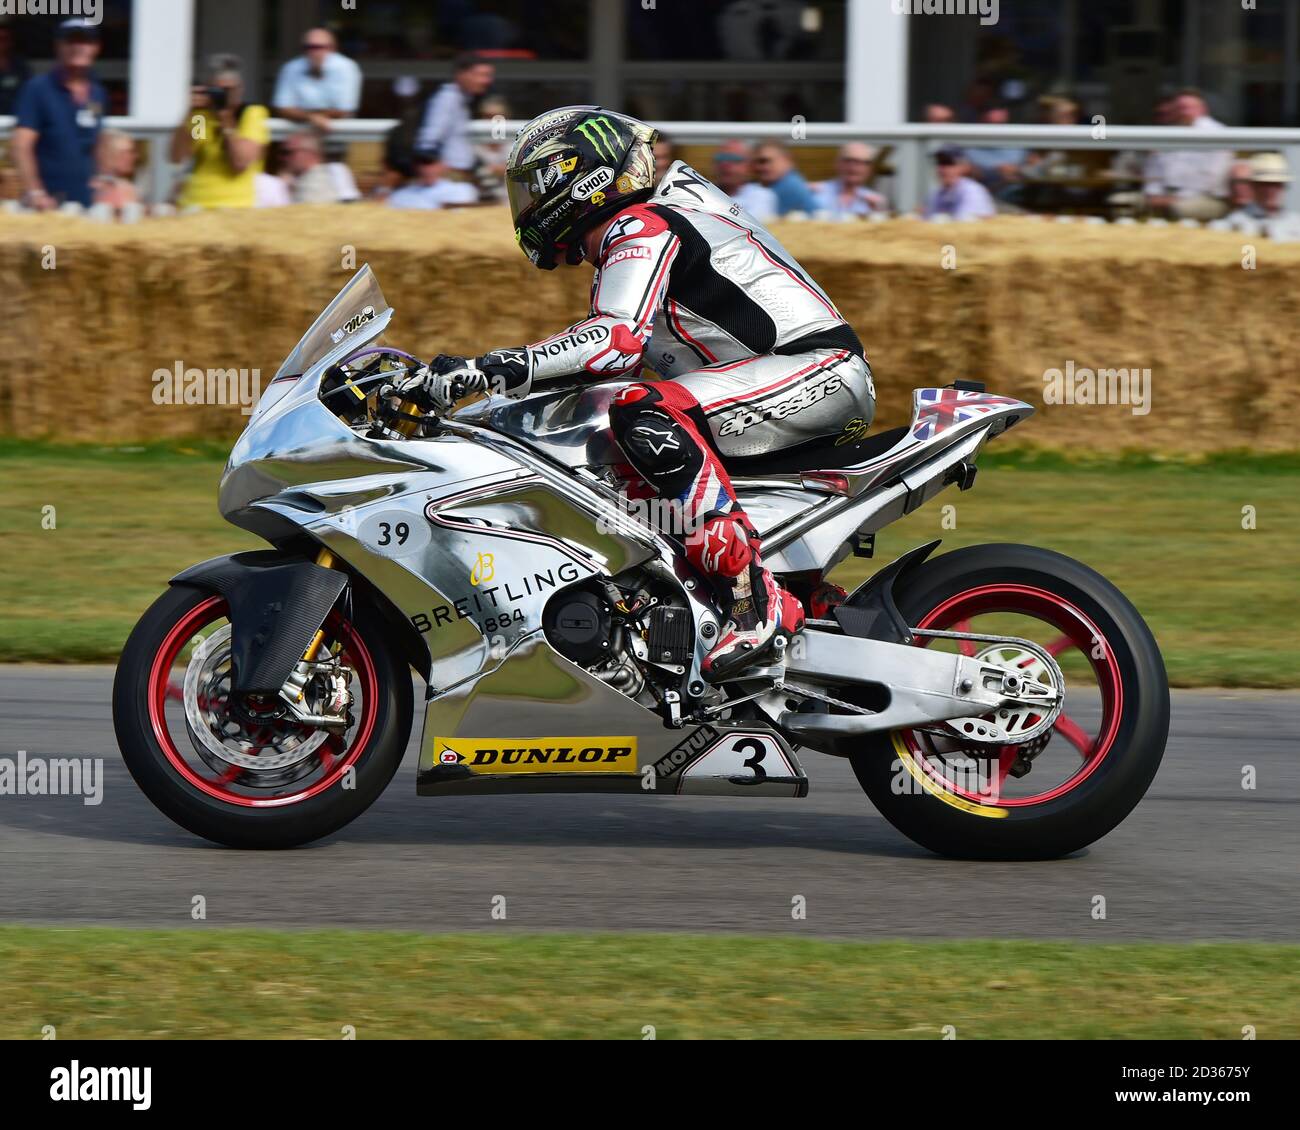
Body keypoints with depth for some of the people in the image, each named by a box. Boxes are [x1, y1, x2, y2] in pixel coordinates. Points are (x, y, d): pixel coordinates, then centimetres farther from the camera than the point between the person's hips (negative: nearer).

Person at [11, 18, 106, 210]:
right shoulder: (37, 89, -6)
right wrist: (34, 192, -24)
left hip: (87, 203, 5)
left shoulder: (98, 94, 11)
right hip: (49, 202, -5)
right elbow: (21, 146, -14)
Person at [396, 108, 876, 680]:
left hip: (822, 370, -11)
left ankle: (757, 602, -35)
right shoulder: (629, 238, 23)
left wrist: (485, 369, -35)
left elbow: (620, 337, -28)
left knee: (646, 415, -31)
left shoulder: (640, 227, -11)